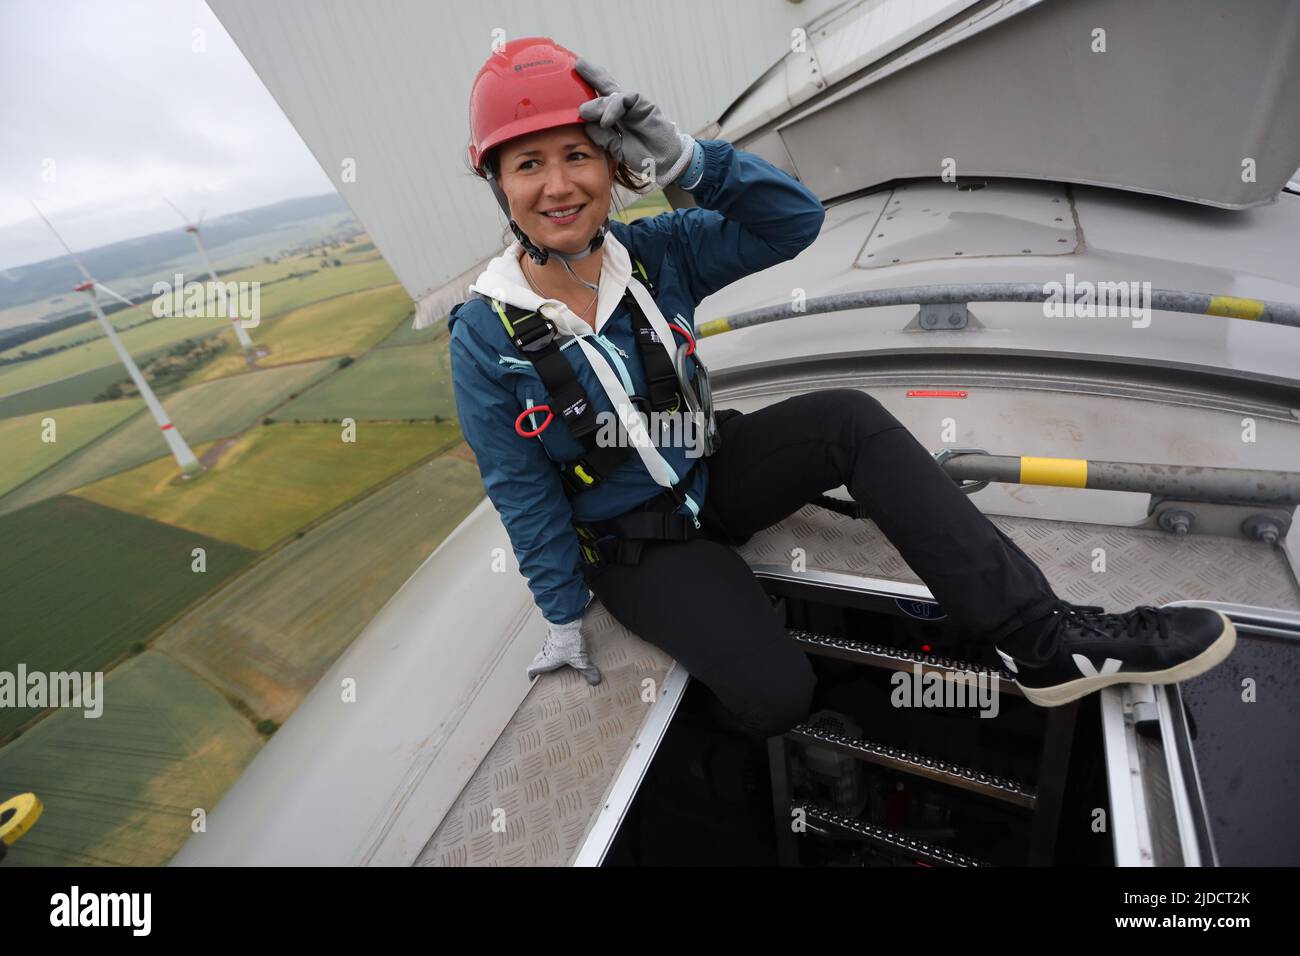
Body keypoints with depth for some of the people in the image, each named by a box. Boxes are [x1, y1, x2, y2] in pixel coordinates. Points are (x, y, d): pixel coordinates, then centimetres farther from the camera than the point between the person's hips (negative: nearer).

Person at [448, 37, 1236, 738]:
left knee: (849, 418, -24)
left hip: (708, 473, 4)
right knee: (777, 695, -22)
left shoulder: (654, 253, -8)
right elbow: (526, 499, -10)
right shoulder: (487, 336, -15)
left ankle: (1045, 640, -17)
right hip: (631, 544, -3)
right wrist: (565, 618, -3)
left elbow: (795, 219, -14)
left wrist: (682, 158, -27)